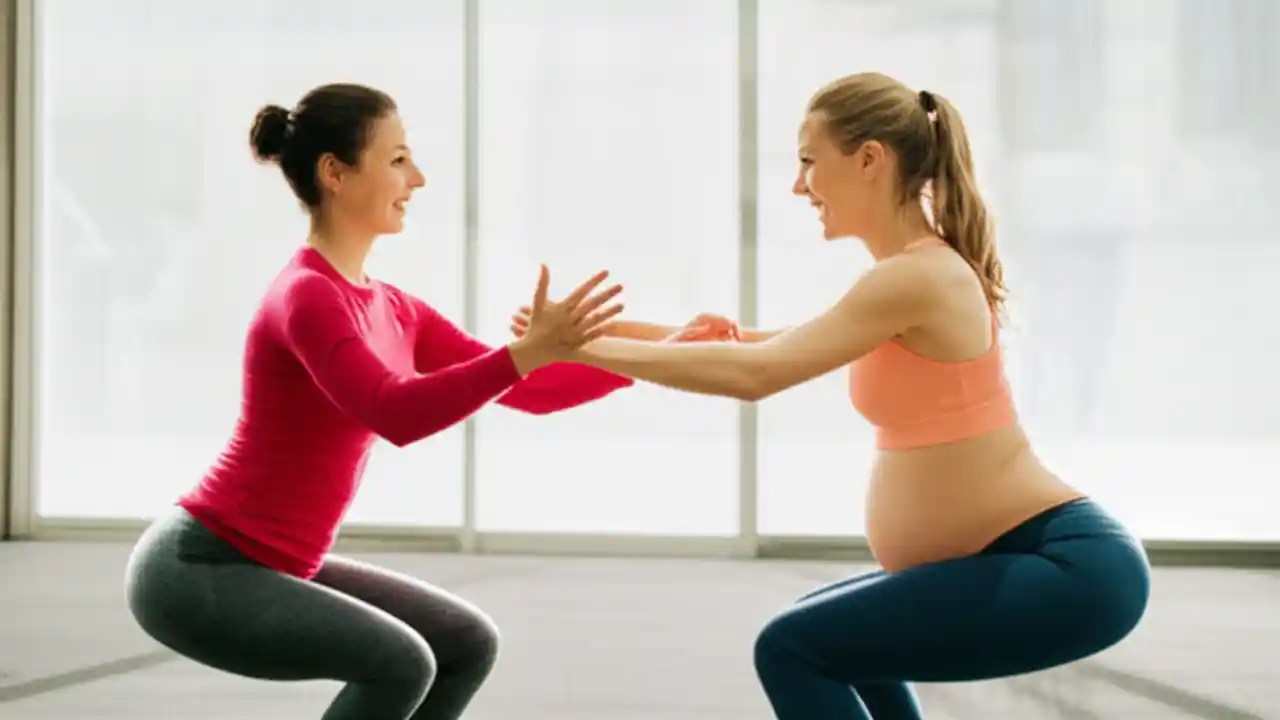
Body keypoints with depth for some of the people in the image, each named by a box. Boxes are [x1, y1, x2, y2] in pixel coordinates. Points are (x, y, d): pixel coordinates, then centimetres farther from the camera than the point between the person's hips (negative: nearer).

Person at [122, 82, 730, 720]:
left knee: (467, 644, 8)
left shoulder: (390, 310, 8)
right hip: (195, 568, -9)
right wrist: (529, 350, -40)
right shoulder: (306, 296, -20)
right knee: (398, 663, -22)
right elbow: (394, 413, -37)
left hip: (270, 568, 9)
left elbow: (529, 391, 8)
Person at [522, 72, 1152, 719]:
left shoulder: (918, 278, -18)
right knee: (832, 628, 27)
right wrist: (734, 334, 10)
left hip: (1071, 570, -10)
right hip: (1048, 560, 10)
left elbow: (756, 375, -25)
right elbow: (802, 348, 29)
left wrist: (587, 347, -18)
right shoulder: (923, 269, 12)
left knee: (793, 649, -11)